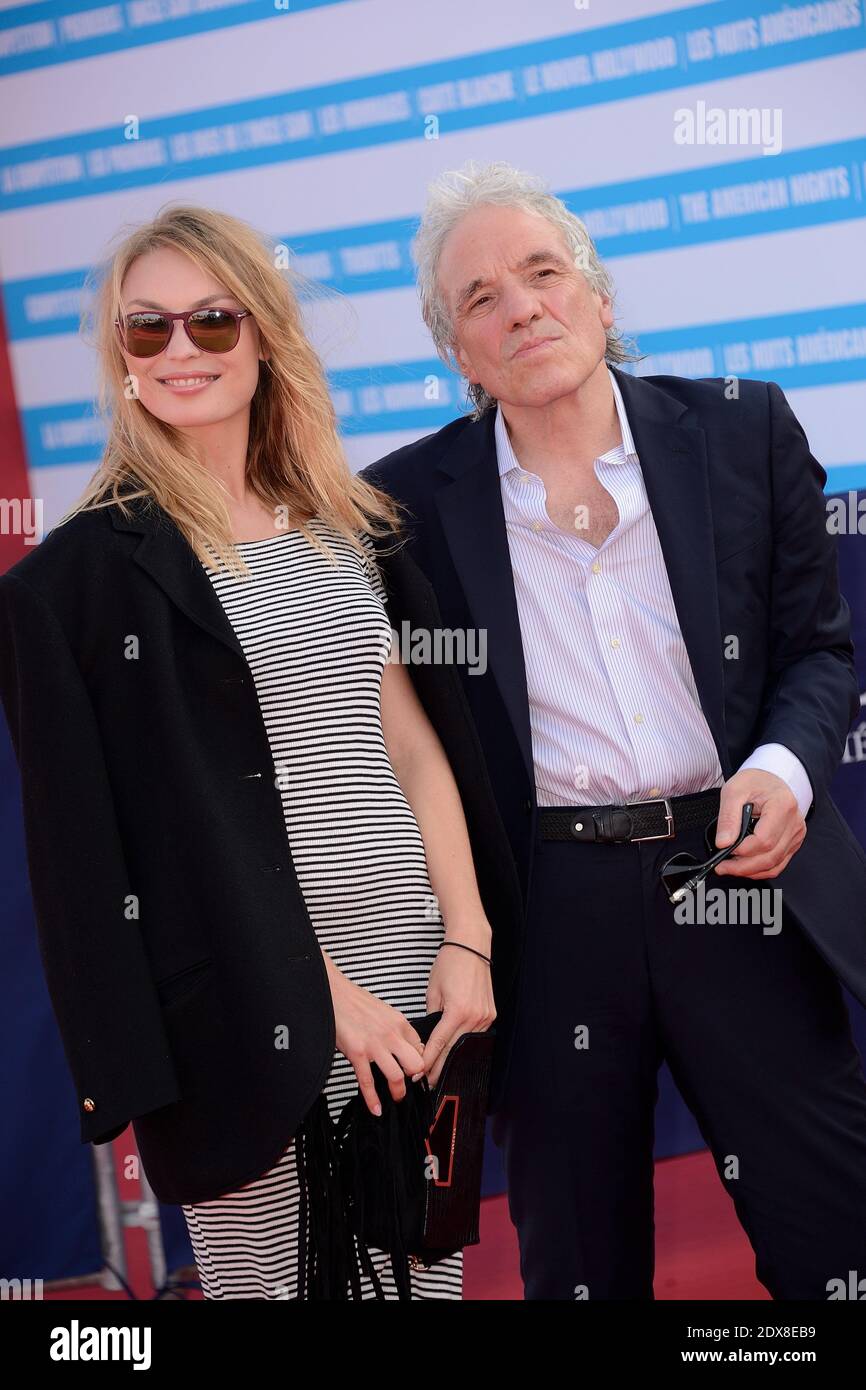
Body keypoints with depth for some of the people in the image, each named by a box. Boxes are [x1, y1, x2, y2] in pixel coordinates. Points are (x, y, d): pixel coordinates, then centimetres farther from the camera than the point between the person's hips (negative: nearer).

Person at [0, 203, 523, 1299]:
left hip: (413, 975, 5)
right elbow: (123, 828, -9)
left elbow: (413, 744, 10)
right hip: (250, 1005, -4)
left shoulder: (349, 529, 12)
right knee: (269, 1280, 5)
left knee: (428, 1273, 12)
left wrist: (466, 938, -2)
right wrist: (318, 988, -13)